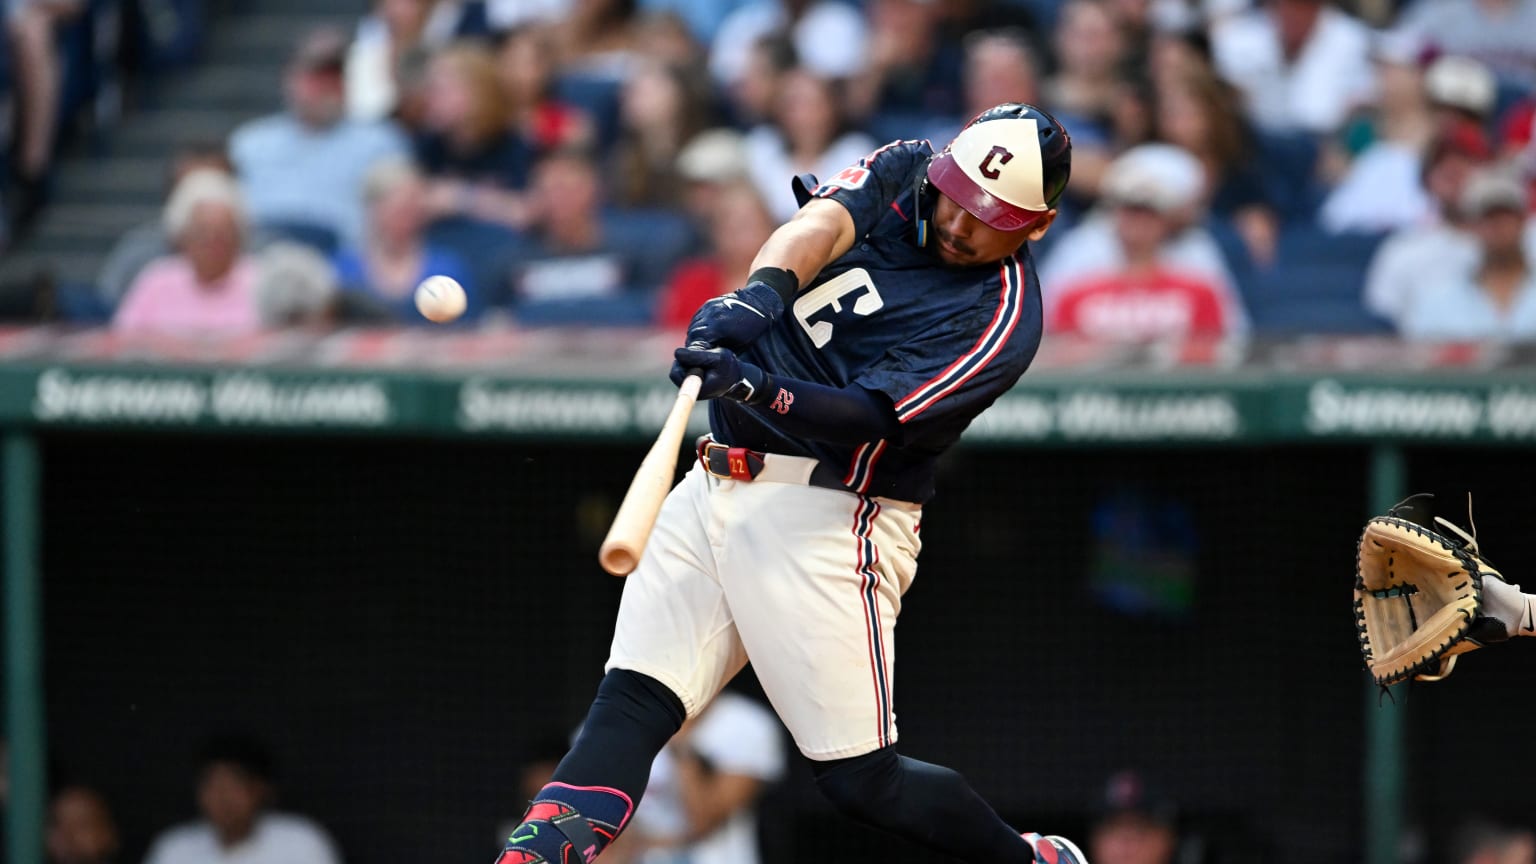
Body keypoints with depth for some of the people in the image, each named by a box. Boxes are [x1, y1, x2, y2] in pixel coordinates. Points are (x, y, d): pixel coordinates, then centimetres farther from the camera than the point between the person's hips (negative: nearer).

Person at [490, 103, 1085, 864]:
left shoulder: (1002, 318, -12)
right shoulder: (903, 174, 7)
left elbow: (867, 417, -22)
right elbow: (820, 223, -13)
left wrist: (755, 386, -39)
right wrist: (763, 292, -34)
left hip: (825, 519, -6)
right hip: (715, 488, 6)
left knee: (861, 781, -5)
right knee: (627, 706, -10)